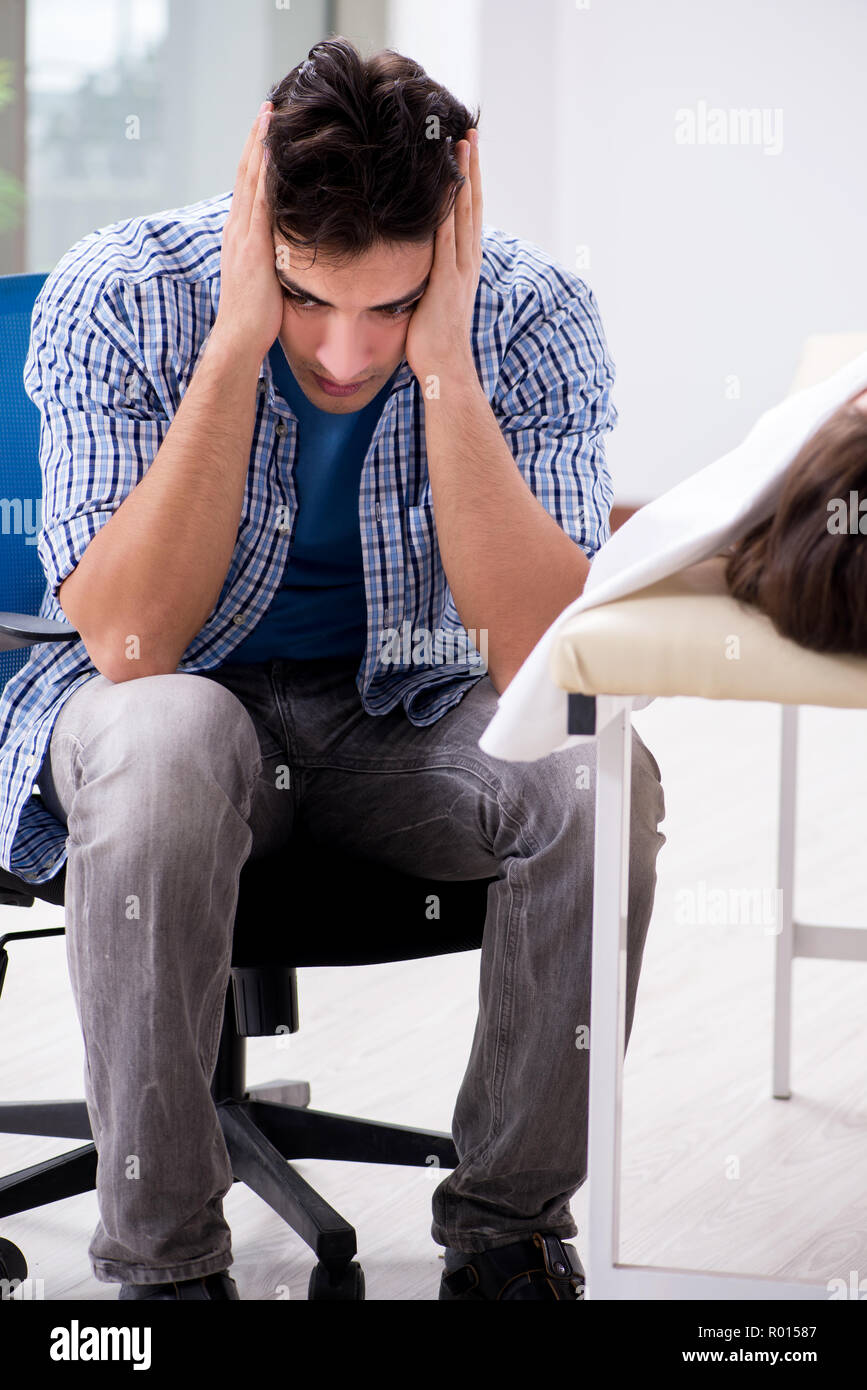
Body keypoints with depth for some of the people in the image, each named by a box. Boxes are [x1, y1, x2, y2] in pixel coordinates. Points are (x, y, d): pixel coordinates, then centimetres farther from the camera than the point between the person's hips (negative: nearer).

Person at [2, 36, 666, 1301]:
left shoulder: (531, 317, -18)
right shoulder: (119, 299, -21)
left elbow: (541, 663, -27)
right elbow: (128, 643, -30)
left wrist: (443, 368, -34)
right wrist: (240, 344, -34)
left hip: (411, 717, 2)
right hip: (193, 698, -1)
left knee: (600, 775, -30)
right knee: (160, 746, -37)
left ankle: (507, 1223, -10)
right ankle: (162, 1258, -23)